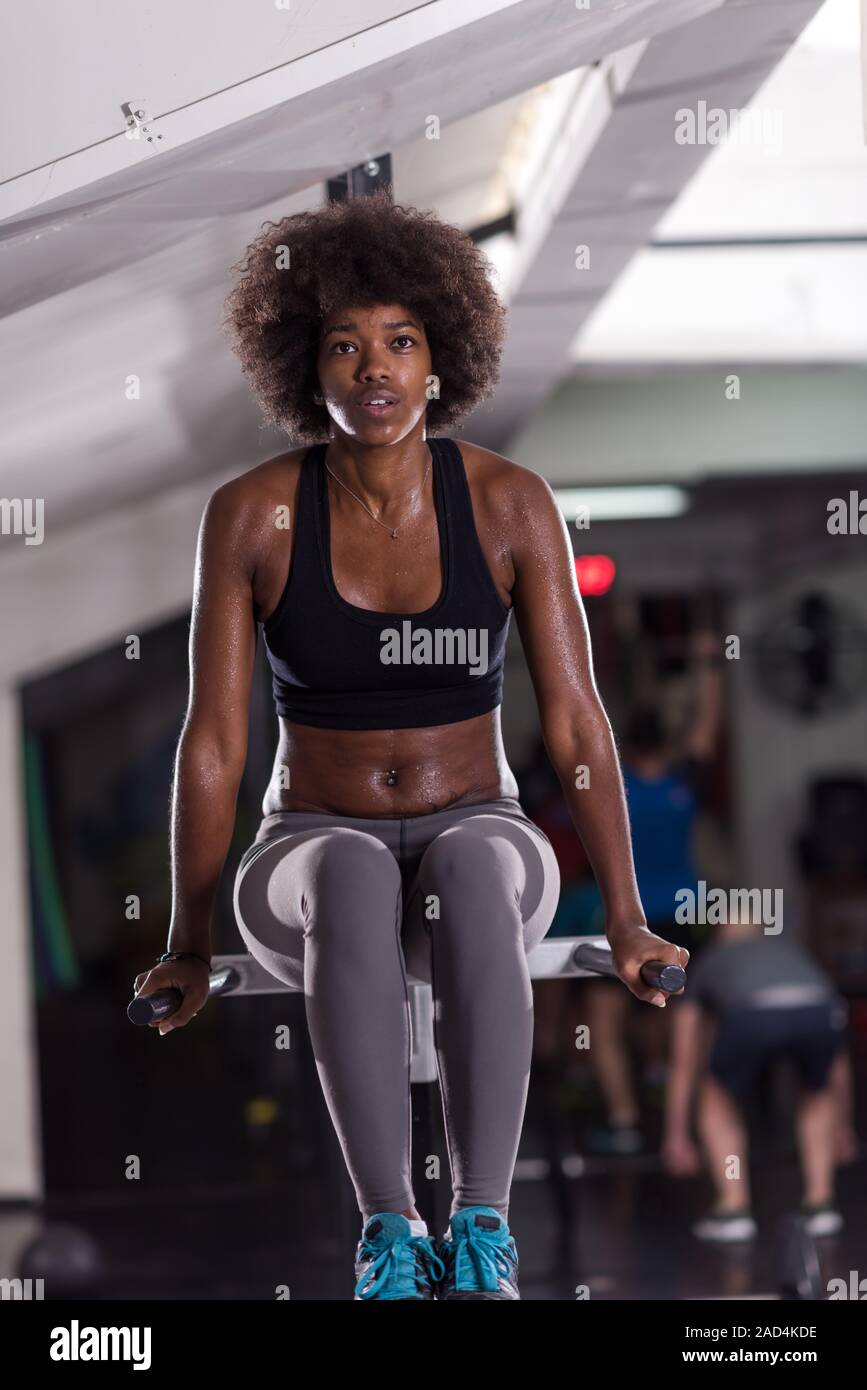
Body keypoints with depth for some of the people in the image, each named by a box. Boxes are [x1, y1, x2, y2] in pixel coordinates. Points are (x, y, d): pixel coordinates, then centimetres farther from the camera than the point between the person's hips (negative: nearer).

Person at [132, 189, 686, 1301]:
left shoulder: (510, 503, -7)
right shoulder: (249, 515, -8)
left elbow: (574, 721, -7)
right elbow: (212, 738, -6)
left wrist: (625, 925, -14)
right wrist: (187, 944, -13)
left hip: (476, 839, 0)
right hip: (311, 859, 0)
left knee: (470, 870, -38)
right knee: (352, 879, -38)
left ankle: (481, 1230, -38)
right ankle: (388, 1229, -39)